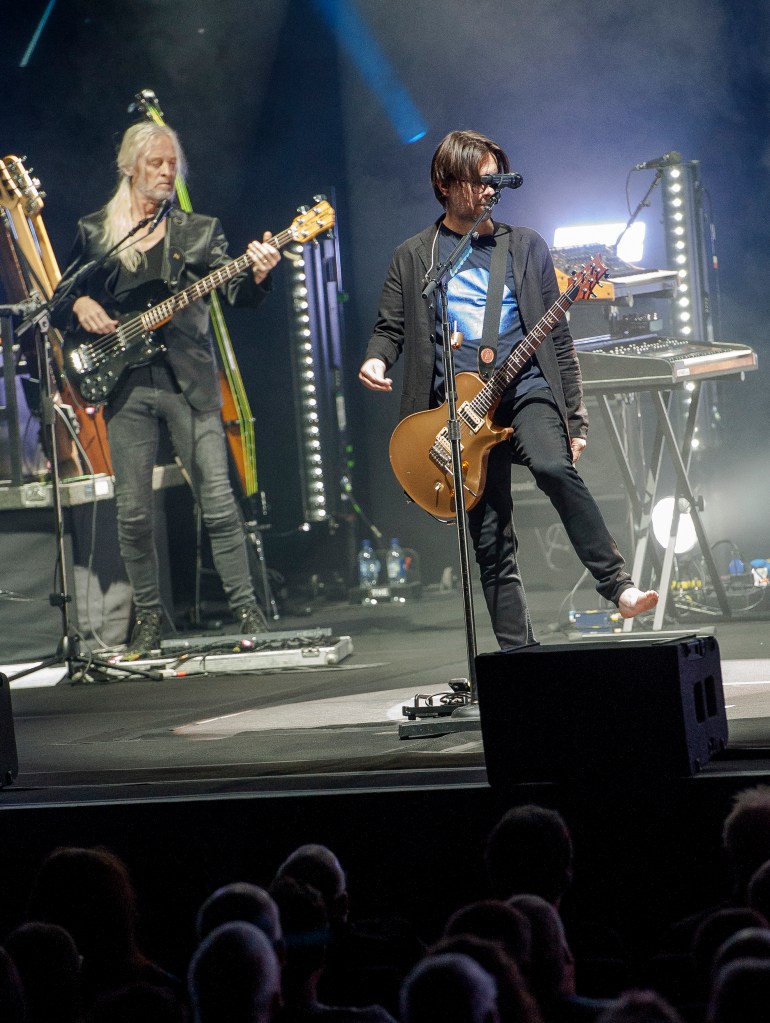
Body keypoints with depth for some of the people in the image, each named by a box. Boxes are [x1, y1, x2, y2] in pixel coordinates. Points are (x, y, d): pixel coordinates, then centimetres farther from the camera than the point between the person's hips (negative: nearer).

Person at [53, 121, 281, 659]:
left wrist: (257, 275, -24)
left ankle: (248, 611, 0)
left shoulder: (200, 230, 9)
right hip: (125, 382, 1)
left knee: (219, 501, -8)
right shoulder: (94, 231, 12)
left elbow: (237, 293, -2)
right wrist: (79, 306, -7)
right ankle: (149, 619, 13)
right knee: (133, 513, 1)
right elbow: (63, 298, 16)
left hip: (189, 381, -1)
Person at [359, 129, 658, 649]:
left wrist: (575, 420, 6)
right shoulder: (413, 258, 10)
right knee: (493, 546, 0)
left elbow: (558, 338, 11)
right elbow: (391, 327, 11)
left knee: (555, 466, -32)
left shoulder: (526, 245, 12)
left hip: (527, 391, -1)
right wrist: (376, 361, -14)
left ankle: (620, 587, -30)